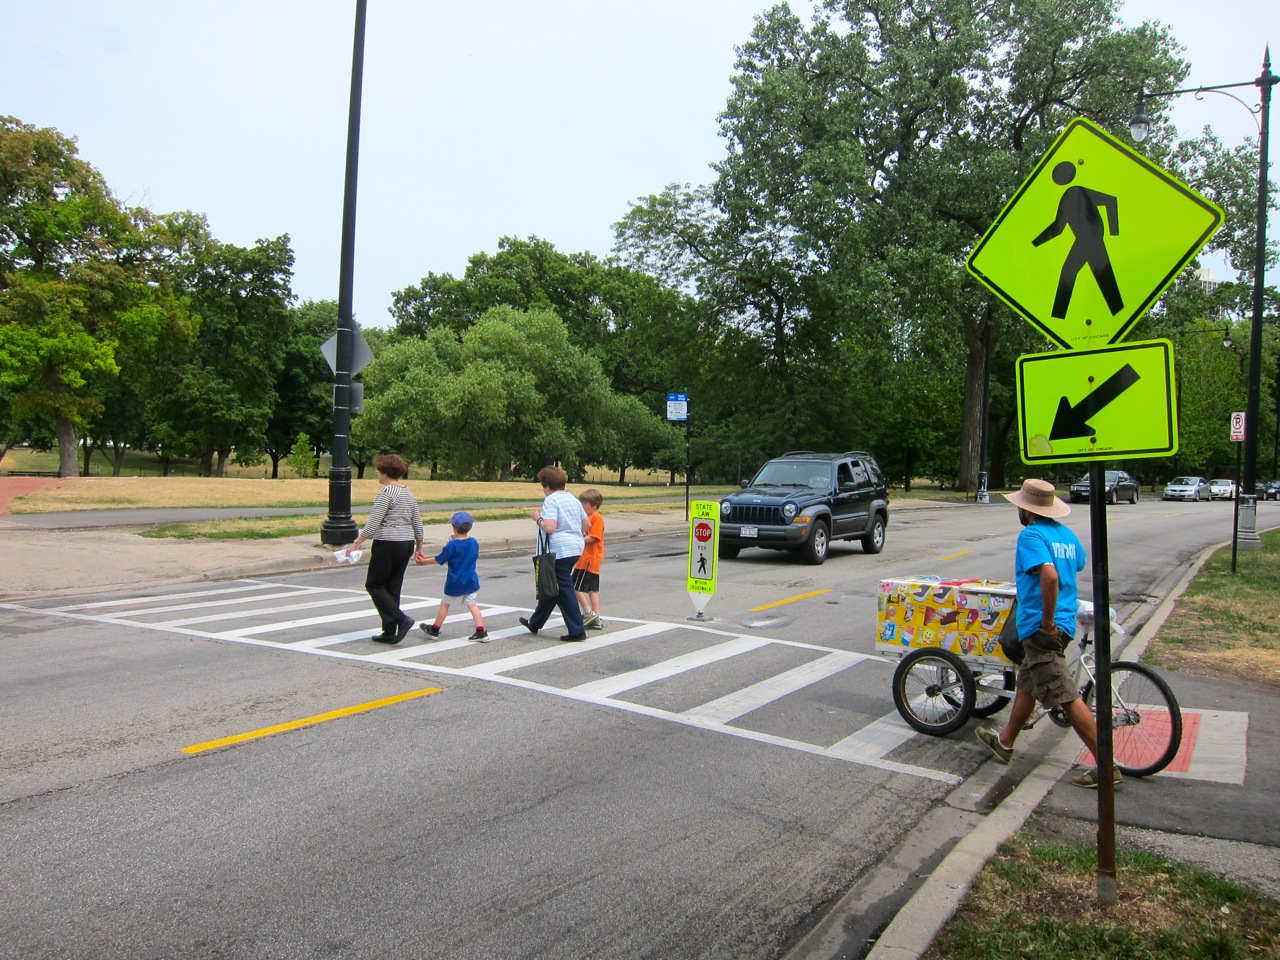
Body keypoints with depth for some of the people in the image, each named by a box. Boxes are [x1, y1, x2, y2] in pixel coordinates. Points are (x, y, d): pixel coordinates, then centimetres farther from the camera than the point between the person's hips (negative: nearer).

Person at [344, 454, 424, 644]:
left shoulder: (386, 492, -13)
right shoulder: (407, 492, 12)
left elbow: (373, 524, -17)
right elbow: (417, 524, 15)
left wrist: (356, 543, -11)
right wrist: (419, 547, 25)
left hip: (388, 544, -8)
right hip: (407, 543, 8)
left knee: (374, 585, 5)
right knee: (393, 588, 12)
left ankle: (401, 619, -9)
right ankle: (390, 632, 13)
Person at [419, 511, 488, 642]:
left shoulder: (452, 545, -17)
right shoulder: (474, 542, -2)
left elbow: (439, 559, -8)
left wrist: (424, 561, 8)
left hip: (455, 583, -4)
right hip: (471, 581, 4)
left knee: (445, 604, 11)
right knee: (472, 604, 6)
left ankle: (434, 630, 27)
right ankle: (481, 632, -5)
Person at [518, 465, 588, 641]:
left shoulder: (551, 501, -13)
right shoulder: (573, 499, 12)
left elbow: (549, 527, -24)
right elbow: (586, 524, 16)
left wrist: (538, 518, -6)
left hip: (559, 551, -9)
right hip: (575, 549, 9)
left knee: (564, 590, -3)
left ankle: (577, 631, -3)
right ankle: (535, 623, 33)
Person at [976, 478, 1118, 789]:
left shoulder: (1031, 535, -16)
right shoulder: (1067, 535, 10)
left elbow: (1049, 575, -31)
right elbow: (1077, 567, 27)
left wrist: (1047, 621, -22)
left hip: (1041, 627, -10)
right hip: (1064, 622, 10)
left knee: (1067, 698, -5)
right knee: (1027, 682, 22)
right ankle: (1004, 743, 36)